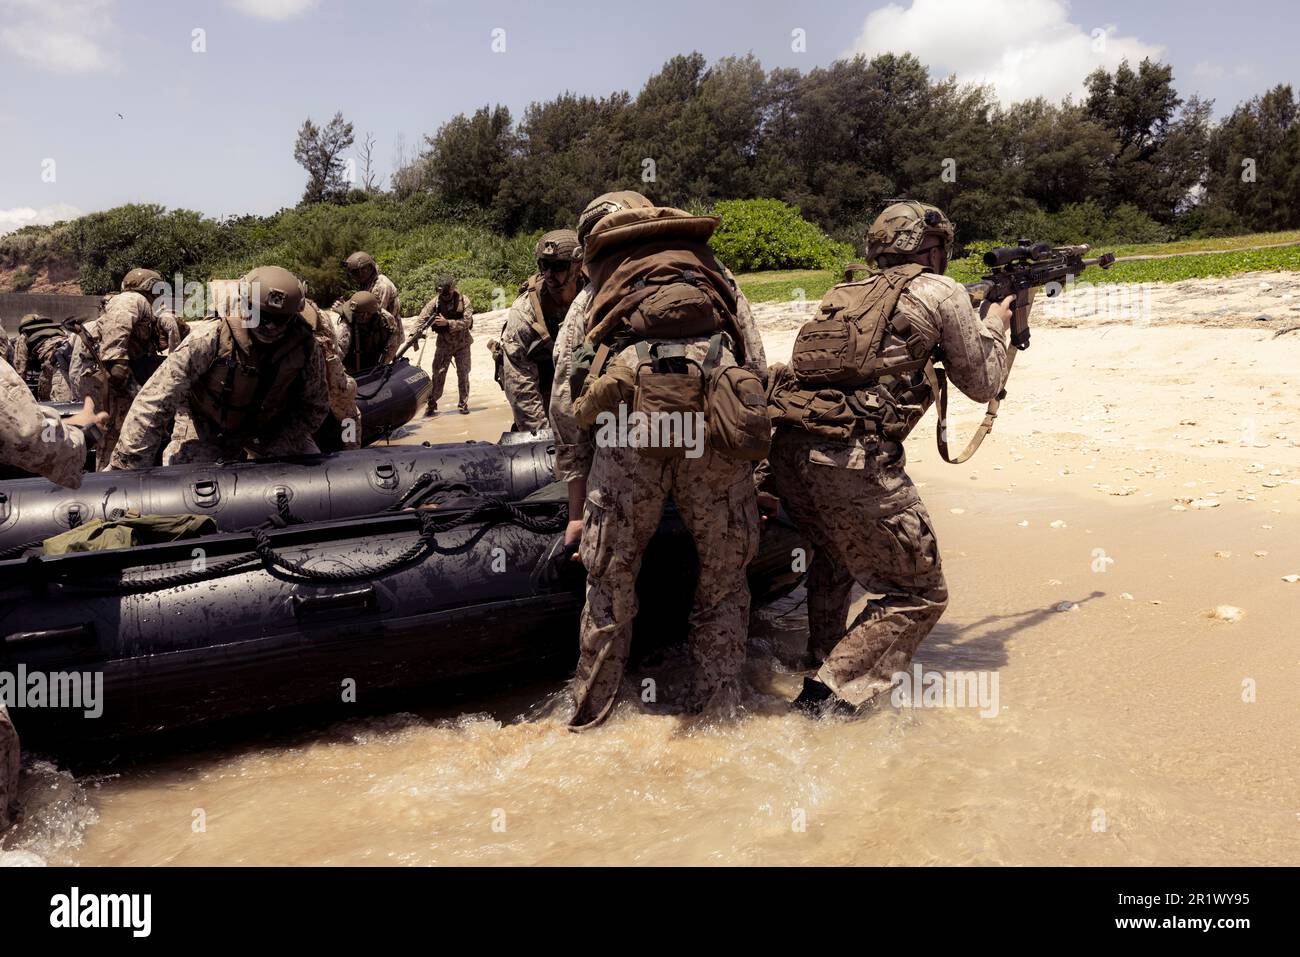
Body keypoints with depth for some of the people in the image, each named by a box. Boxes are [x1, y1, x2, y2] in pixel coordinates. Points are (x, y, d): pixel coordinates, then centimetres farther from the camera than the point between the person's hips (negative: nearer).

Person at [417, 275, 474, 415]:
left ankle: (464, 403, 14)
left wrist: (447, 322, -32)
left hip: (462, 343, 0)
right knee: (438, 374, -3)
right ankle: (432, 403, 4)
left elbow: (467, 321, -21)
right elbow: (422, 318, -20)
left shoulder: (463, 301, -13)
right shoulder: (435, 302, -10)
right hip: (443, 343, 1)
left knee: (463, 374, 2)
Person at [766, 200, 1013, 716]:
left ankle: (823, 660, 40)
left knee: (837, 551, 35)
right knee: (919, 596, 7)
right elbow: (981, 383, 16)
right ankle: (826, 701, -2)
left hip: (787, 448, 7)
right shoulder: (940, 292, 7)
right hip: (852, 461, -7)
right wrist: (994, 325, 34)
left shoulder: (848, 292, 24)